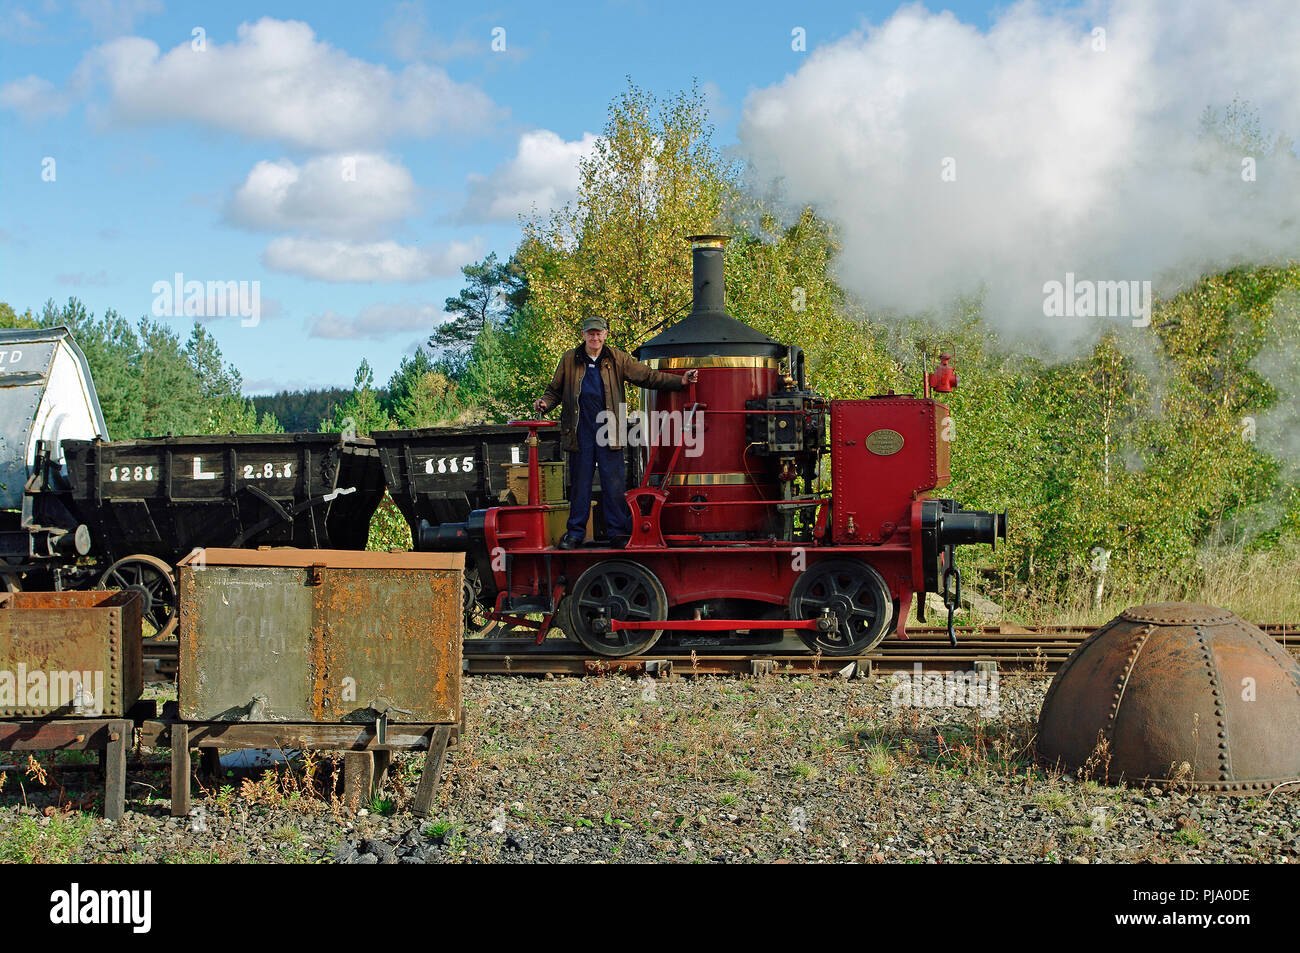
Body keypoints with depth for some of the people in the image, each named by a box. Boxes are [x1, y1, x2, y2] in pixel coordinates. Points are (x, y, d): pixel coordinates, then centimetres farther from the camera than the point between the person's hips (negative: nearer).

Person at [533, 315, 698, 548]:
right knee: (580, 484, 5)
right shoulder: (570, 360, 6)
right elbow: (555, 390, 15)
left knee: (614, 484, -2)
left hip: (608, 432, 0)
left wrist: (681, 381, 1)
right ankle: (575, 533, 14)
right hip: (580, 432, 0)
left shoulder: (617, 359, 5)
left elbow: (648, 376, 8)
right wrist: (545, 404, -6)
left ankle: (619, 531, 6)